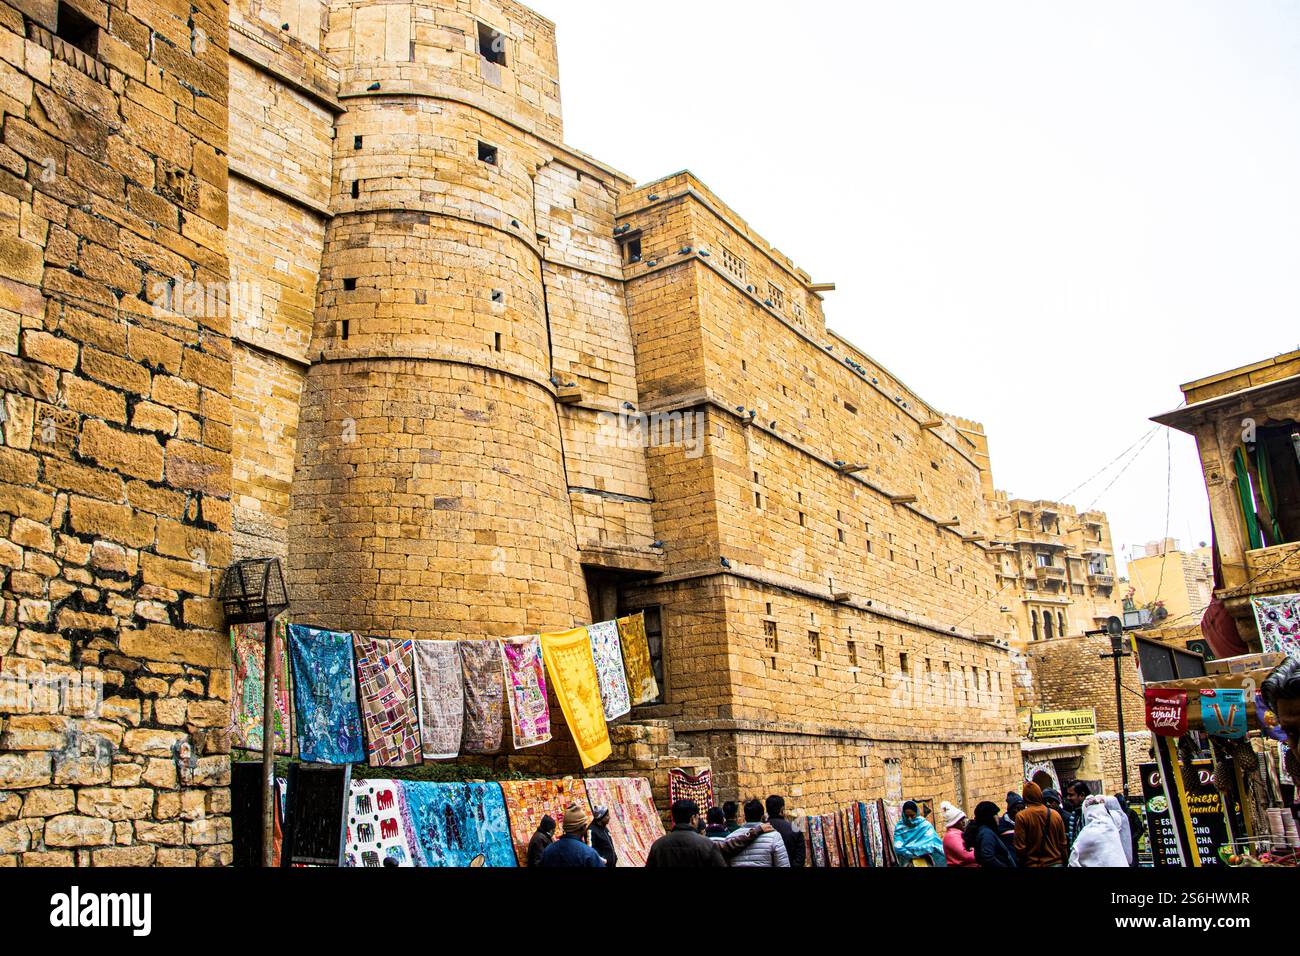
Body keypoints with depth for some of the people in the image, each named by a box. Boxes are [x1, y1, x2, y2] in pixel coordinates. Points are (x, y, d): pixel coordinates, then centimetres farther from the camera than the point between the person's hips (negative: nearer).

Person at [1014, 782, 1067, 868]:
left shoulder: (1021, 816, -11)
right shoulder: (1056, 815, 0)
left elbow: (1020, 847, -10)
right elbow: (1063, 844, 6)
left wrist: (1021, 863, 2)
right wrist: (1064, 862, 18)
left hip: (1033, 864, -3)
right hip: (1056, 863, 3)